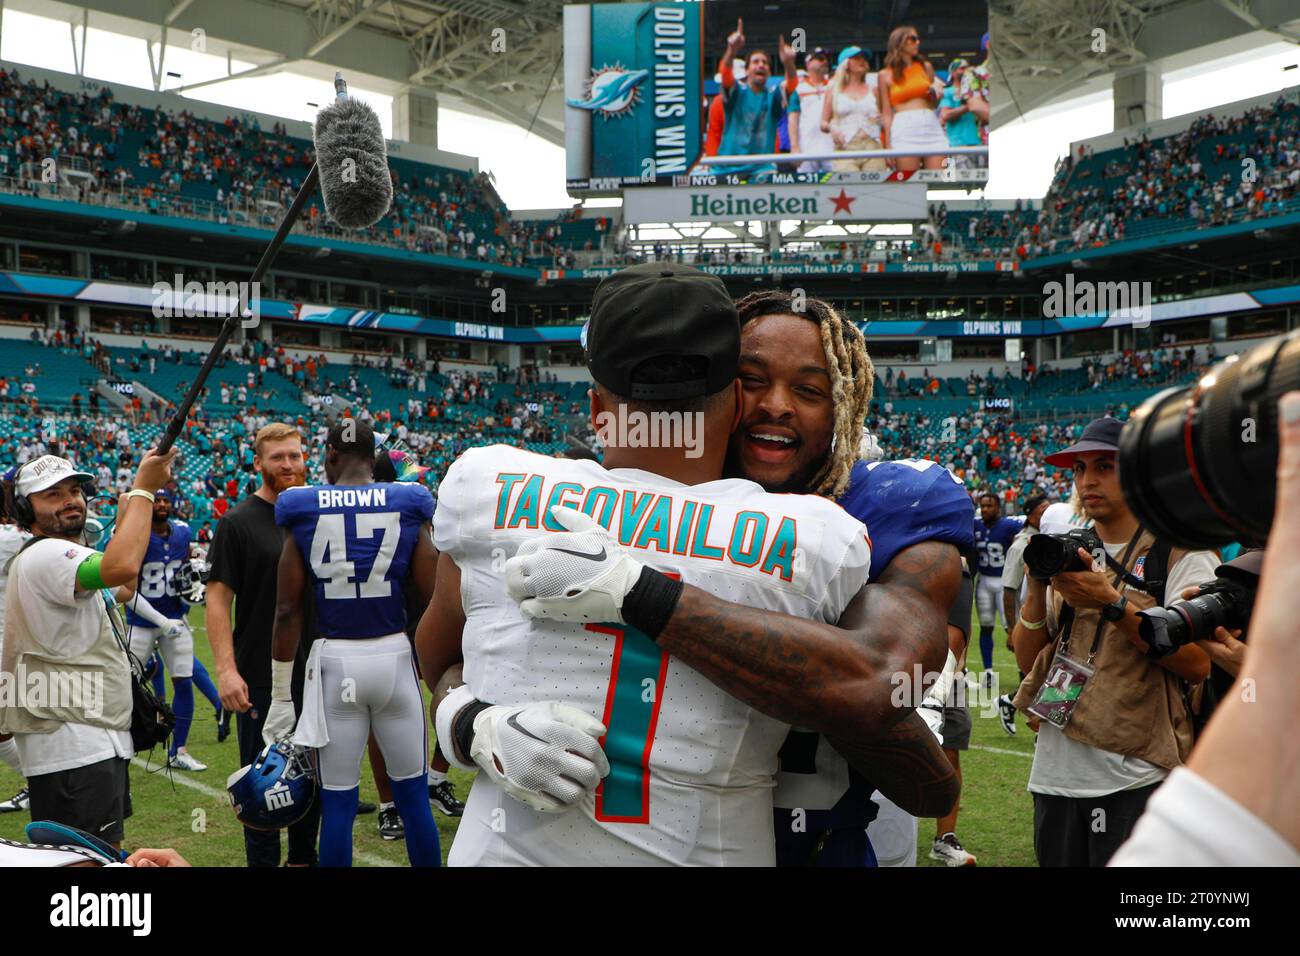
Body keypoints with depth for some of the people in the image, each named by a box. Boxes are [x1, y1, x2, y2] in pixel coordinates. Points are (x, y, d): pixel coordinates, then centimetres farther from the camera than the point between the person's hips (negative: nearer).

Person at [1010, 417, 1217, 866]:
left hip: (1135, 779, -5)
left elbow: (1197, 664, -15)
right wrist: (1037, 588, -6)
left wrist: (1113, 604, -22)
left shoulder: (1179, 552, -3)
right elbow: (1027, 660, 9)